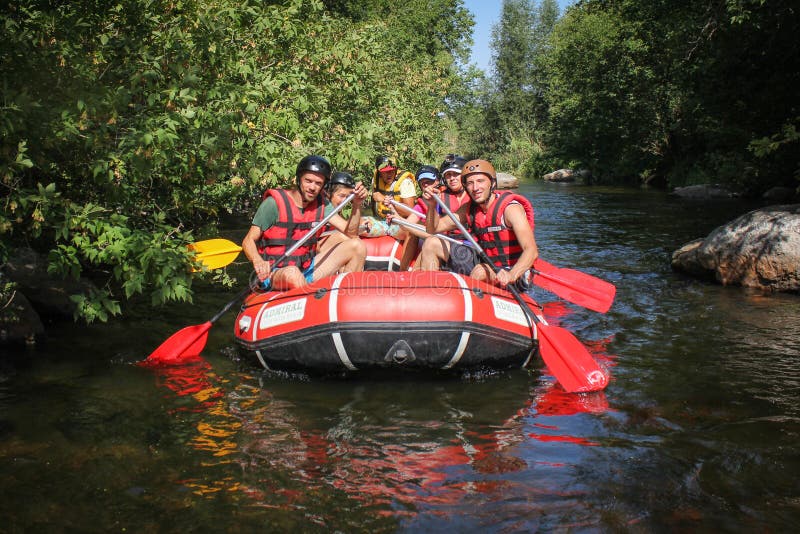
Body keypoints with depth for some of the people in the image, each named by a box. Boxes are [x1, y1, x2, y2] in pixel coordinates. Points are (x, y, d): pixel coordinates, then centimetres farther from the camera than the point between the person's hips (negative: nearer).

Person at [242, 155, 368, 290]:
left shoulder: (321, 204, 5)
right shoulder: (274, 203, -12)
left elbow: (350, 233, 3)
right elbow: (248, 241, -12)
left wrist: (357, 205, -13)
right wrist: (258, 261, -33)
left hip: (306, 270, 6)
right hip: (274, 273, -6)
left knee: (357, 246, -3)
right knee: (292, 274, -42)